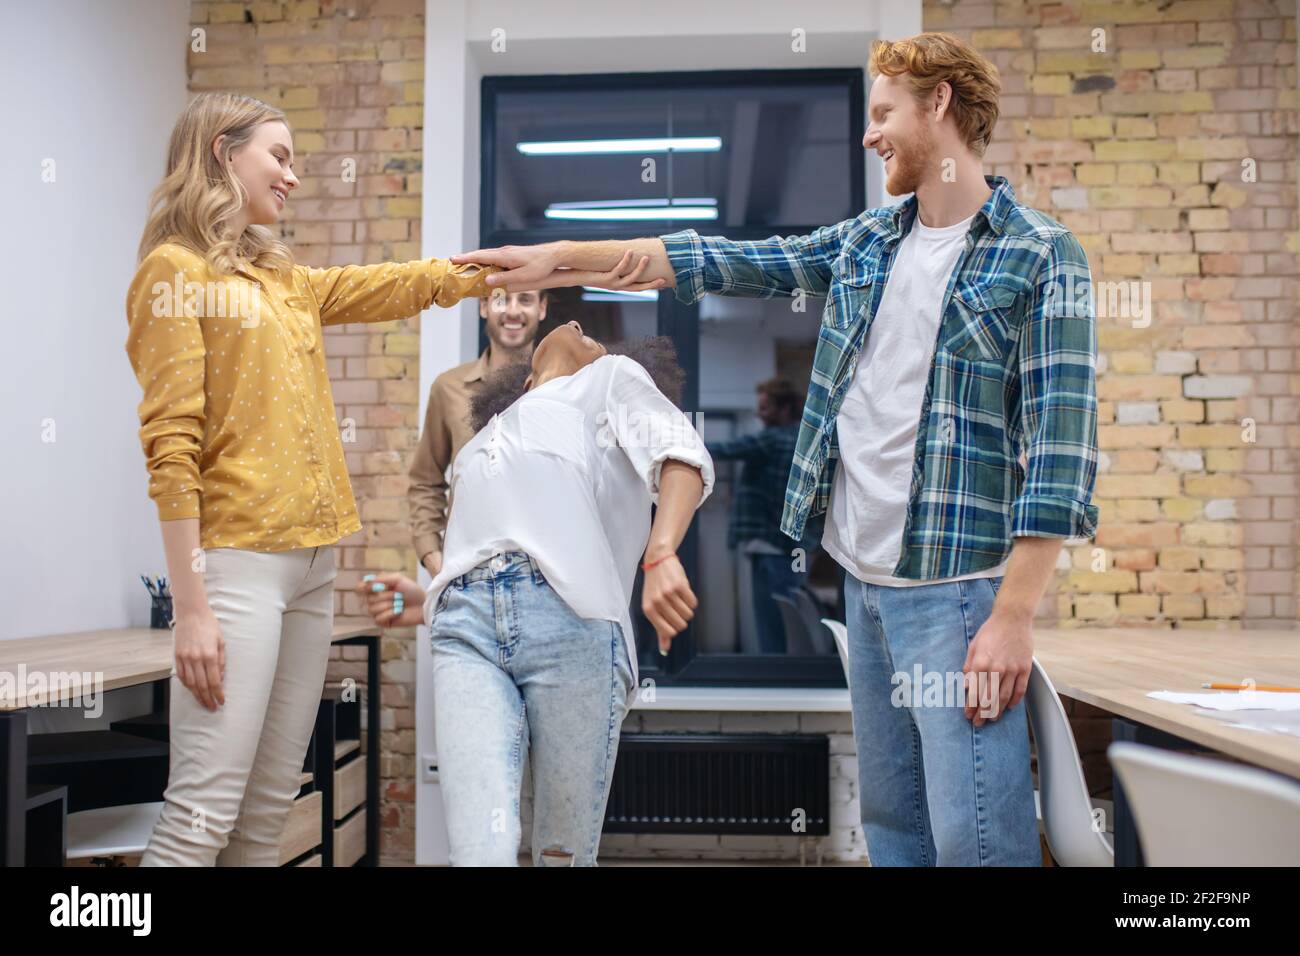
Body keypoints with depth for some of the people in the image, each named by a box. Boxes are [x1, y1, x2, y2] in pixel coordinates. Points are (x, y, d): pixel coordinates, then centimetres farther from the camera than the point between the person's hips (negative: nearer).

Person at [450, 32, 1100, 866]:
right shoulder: (866, 244, 14)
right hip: (865, 579, 7)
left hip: (958, 587, -6)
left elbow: (1060, 448, -12)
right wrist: (562, 258, 15)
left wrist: (1013, 617, -18)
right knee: (890, 823, 13)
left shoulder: (1042, 257, -6)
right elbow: (726, 262, 16)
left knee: (975, 839, -6)